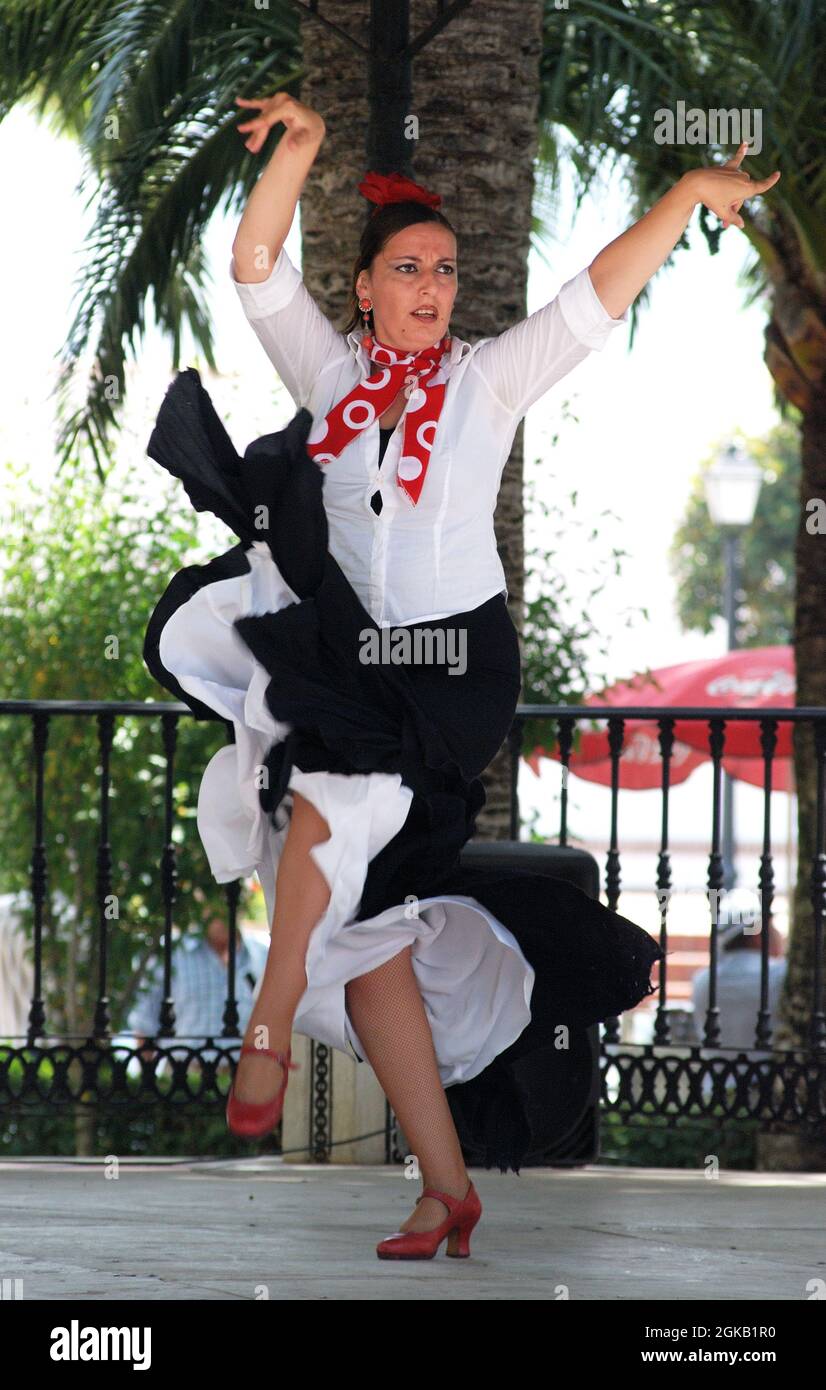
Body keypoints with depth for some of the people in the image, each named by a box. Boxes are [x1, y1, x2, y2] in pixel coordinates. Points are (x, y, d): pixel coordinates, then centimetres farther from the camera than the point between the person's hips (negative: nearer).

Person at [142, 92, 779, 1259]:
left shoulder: (490, 378, 6)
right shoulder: (329, 370, 10)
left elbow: (600, 297, -1)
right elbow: (255, 267, 2)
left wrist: (689, 195, -10)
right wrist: (300, 149, -9)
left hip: (457, 659, -3)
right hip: (342, 654, 3)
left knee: (334, 791, -30)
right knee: (362, 916, -5)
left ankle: (269, 1030, -16)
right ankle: (447, 1188, -3)